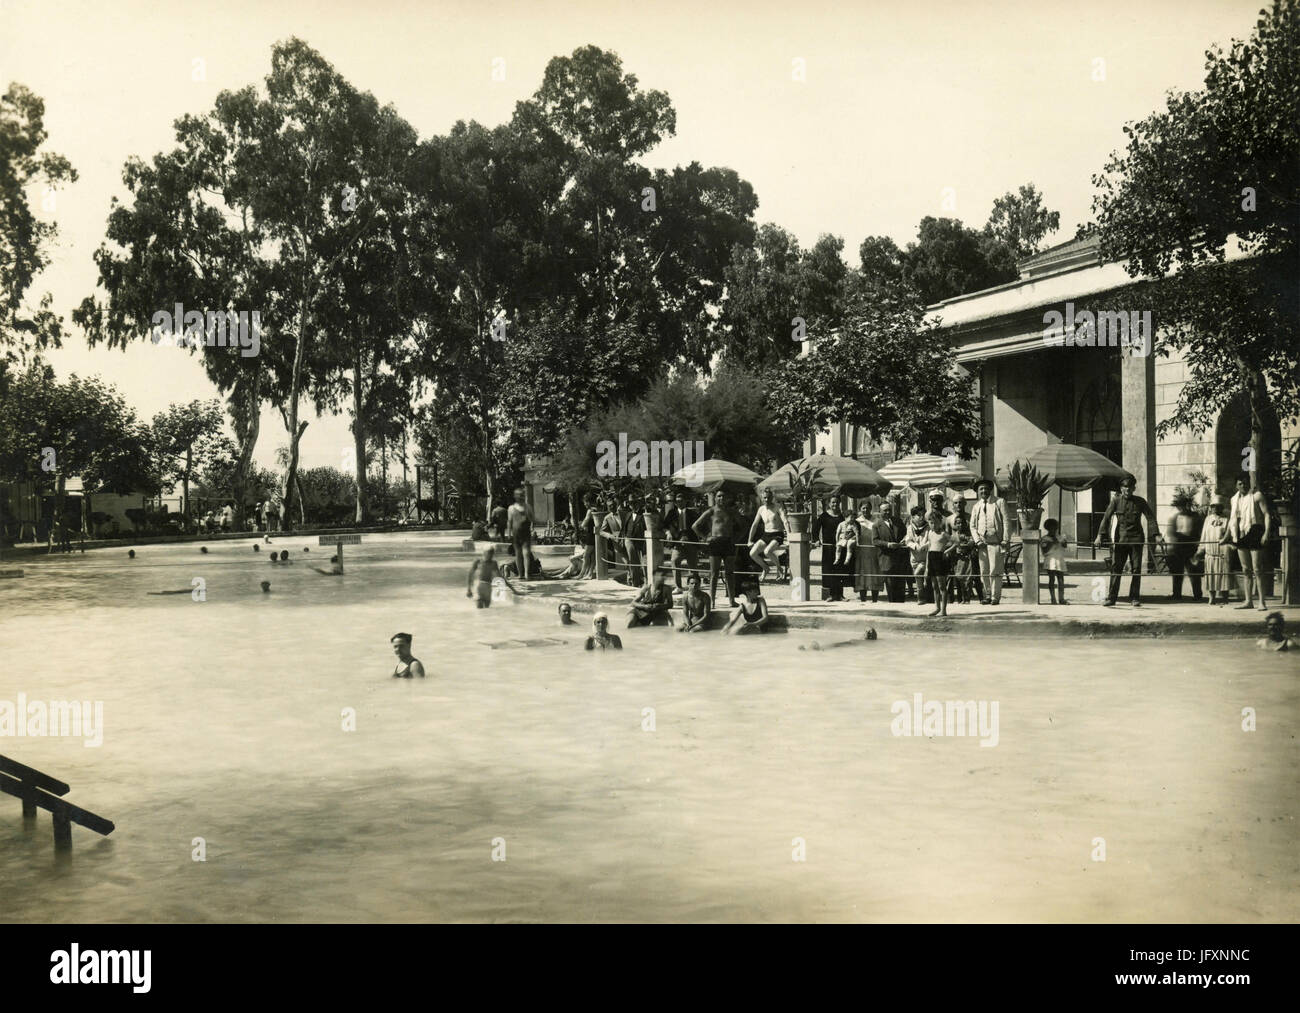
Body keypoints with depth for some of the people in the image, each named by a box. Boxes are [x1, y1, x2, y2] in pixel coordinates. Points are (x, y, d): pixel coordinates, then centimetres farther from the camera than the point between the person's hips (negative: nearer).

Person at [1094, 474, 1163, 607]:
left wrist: (1157, 535, -7)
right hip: (1120, 539, 0)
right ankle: (1111, 598, -1)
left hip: (1136, 539, 0)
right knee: (1116, 568, -4)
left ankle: (1135, 599, 10)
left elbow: (1150, 517, 4)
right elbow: (1106, 517, -1)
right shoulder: (1116, 501, 4)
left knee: (1136, 569, 2)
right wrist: (1099, 535, -11)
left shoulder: (1140, 502, 5)